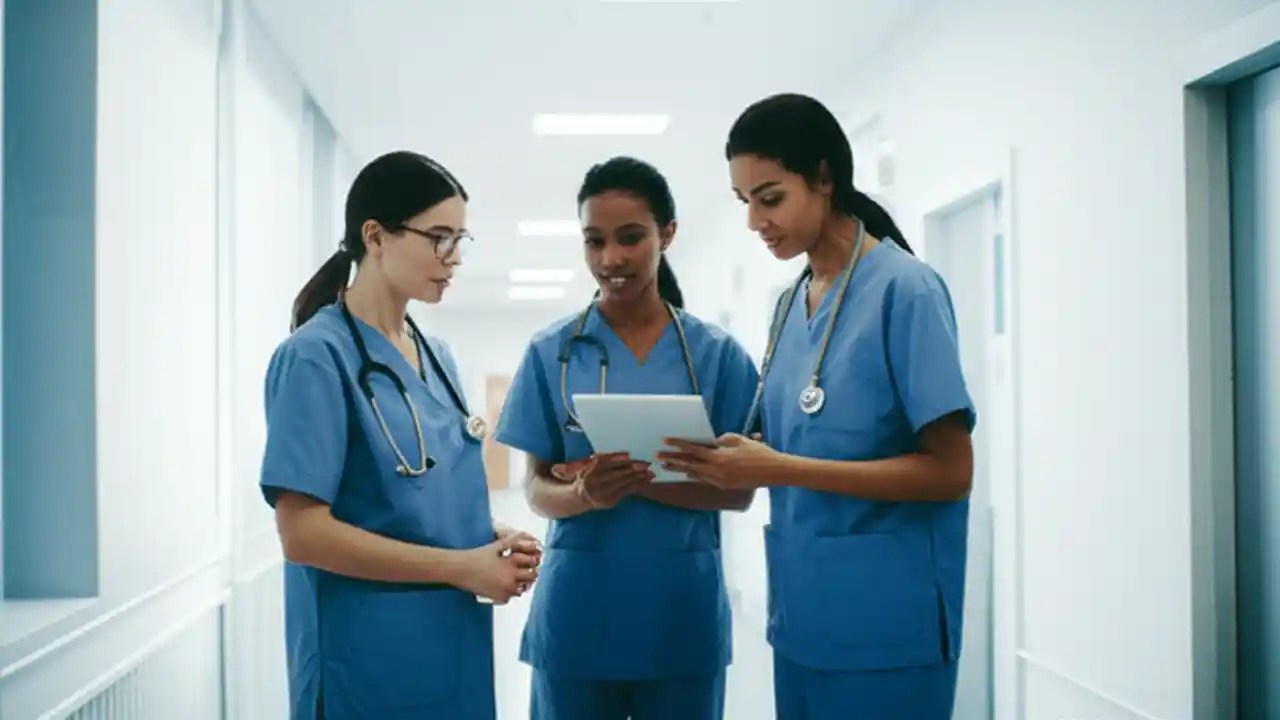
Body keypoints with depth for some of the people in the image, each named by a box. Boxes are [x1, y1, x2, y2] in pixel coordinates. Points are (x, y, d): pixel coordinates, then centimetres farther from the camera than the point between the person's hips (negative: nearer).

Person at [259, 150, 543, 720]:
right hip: (370, 657, -7)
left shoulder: (437, 356, 9)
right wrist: (463, 567, -18)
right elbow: (303, 533, -19)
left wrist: (491, 538, -3)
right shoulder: (317, 357, -13)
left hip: (455, 646, 7)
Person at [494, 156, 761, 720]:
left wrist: (639, 481, -17)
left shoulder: (717, 353, 0)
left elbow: (739, 490, -2)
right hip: (578, 610, 0)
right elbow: (536, 488, 1)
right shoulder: (552, 352, 1)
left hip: (681, 610, 0)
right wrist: (585, 494, -21)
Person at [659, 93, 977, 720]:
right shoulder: (789, 304, 10)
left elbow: (949, 470, -16)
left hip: (883, 625, -7)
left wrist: (779, 471, -22)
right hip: (801, 620, 7)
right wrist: (728, 461, -4)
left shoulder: (905, 290, -12)